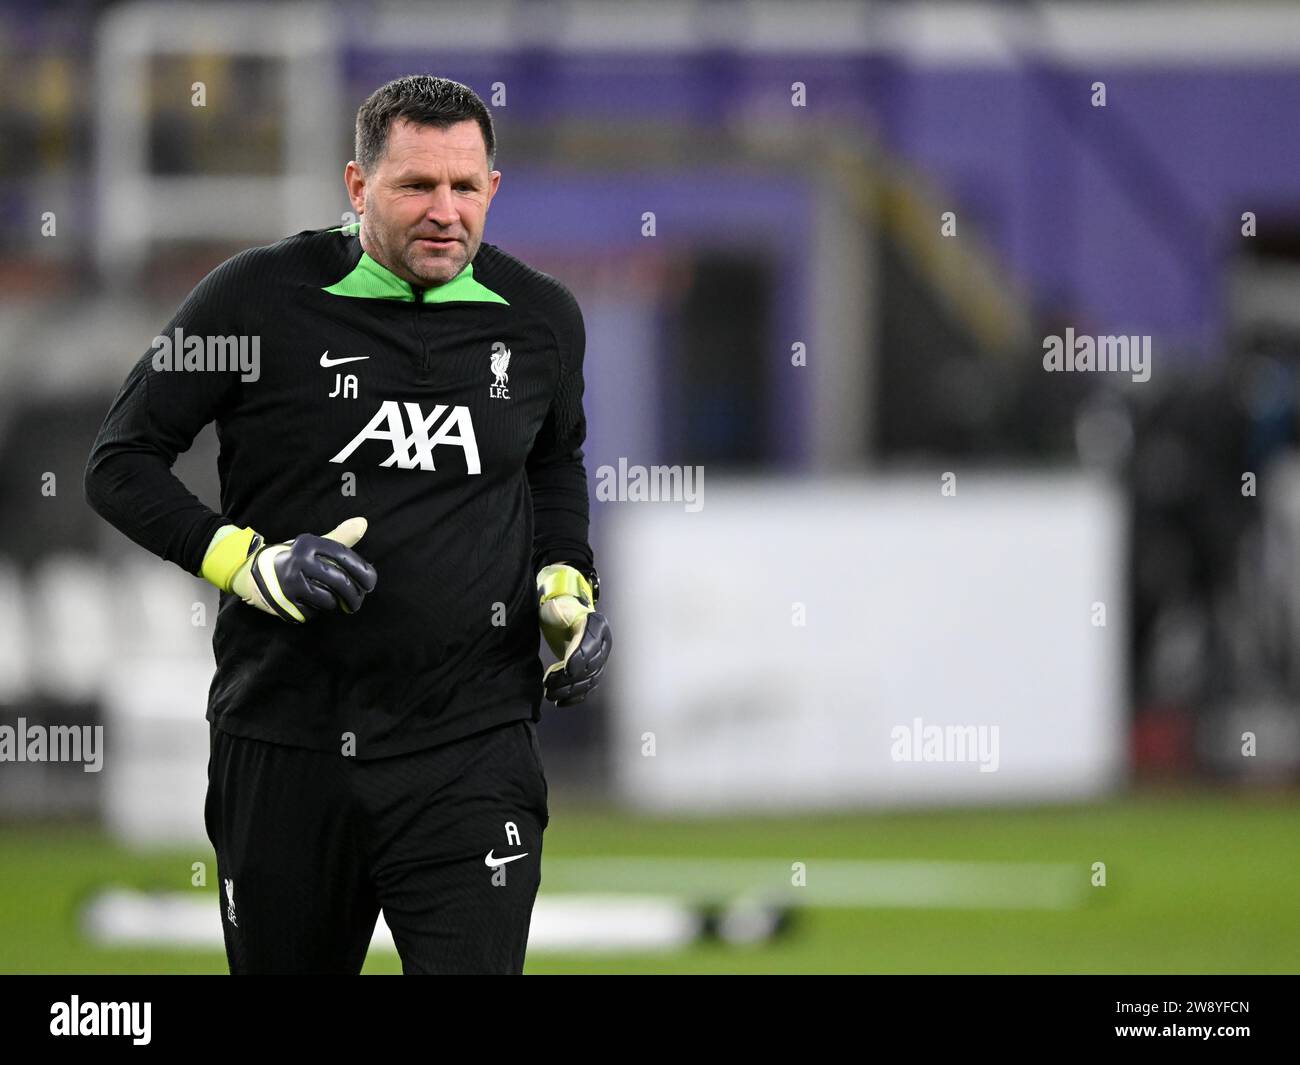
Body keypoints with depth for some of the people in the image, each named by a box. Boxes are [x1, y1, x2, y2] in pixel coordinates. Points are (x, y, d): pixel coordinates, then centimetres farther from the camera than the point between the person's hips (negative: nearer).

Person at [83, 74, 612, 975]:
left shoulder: (540, 319, 5)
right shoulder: (260, 299, -6)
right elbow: (121, 462, 1)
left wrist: (568, 586, 10)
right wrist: (246, 561, -13)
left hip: (471, 742, 1)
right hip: (283, 745, -1)